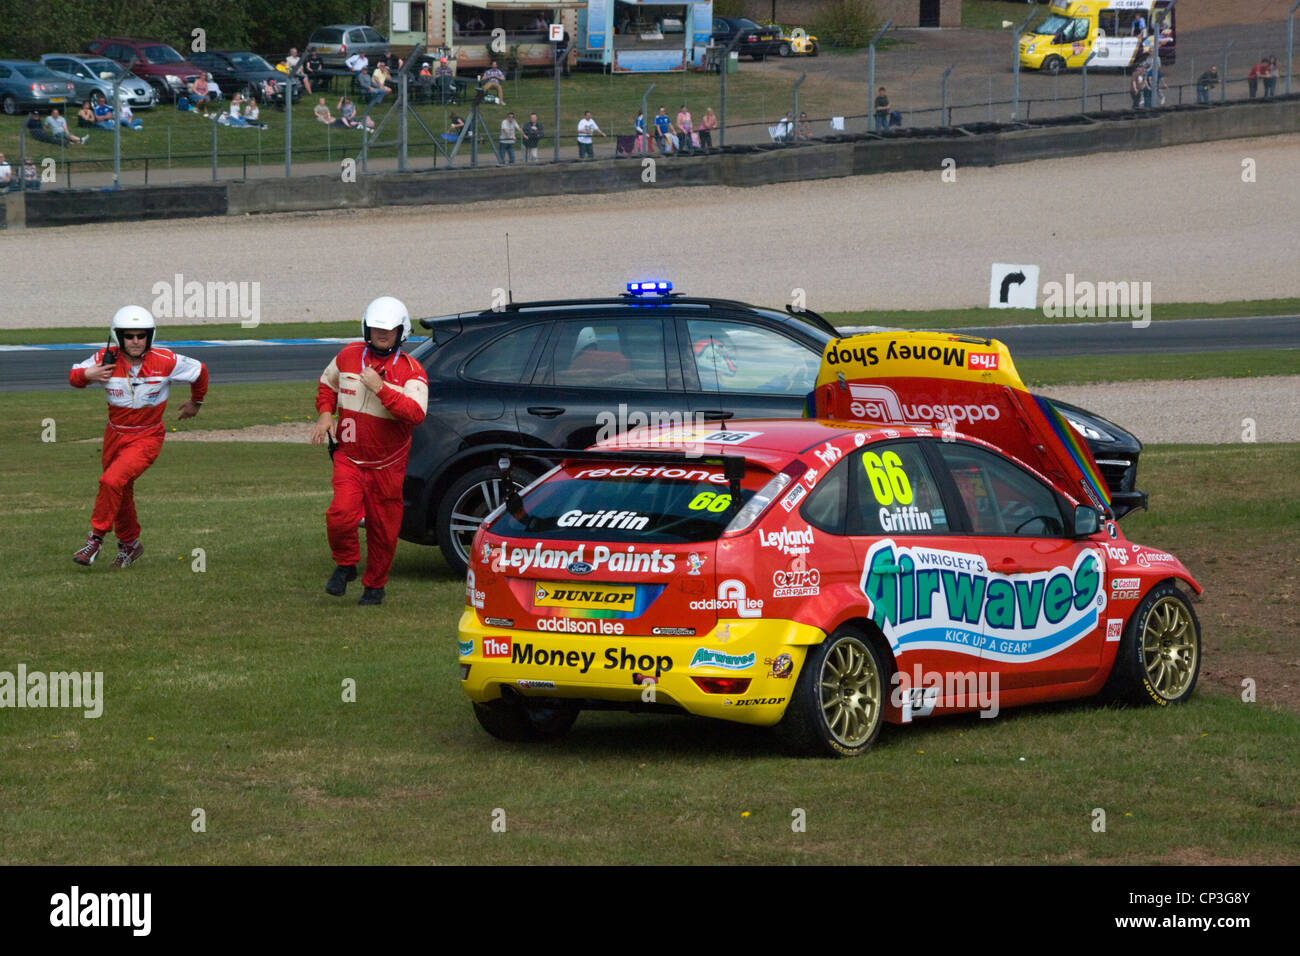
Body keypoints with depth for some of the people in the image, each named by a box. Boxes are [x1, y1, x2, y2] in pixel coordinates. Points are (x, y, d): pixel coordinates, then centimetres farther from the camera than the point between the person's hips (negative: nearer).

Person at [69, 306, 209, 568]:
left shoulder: (165, 362, -18)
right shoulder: (107, 359, -12)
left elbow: (199, 371, 0)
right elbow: (74, 377, 1)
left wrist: (196, 402, 18)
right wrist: (87, 375, -23)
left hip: (147, 438, -4)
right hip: (115, 436, 4)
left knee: (112, 481, -24)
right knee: (121, 496, 17)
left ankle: (95, 539, -9)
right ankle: (129, 544, 41)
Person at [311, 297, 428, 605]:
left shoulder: (411, 371, -7)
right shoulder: (348, 357, 3)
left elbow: (415, 413, -23)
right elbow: (326, 384, 23)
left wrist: (381, 389, -29)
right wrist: (325, 413, 5)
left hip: (388, 464, -1)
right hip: (350, 458, 1)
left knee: (383, 530, 5)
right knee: (342, 514, -20)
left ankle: (375, 585, 27)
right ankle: (345, 564, 7)